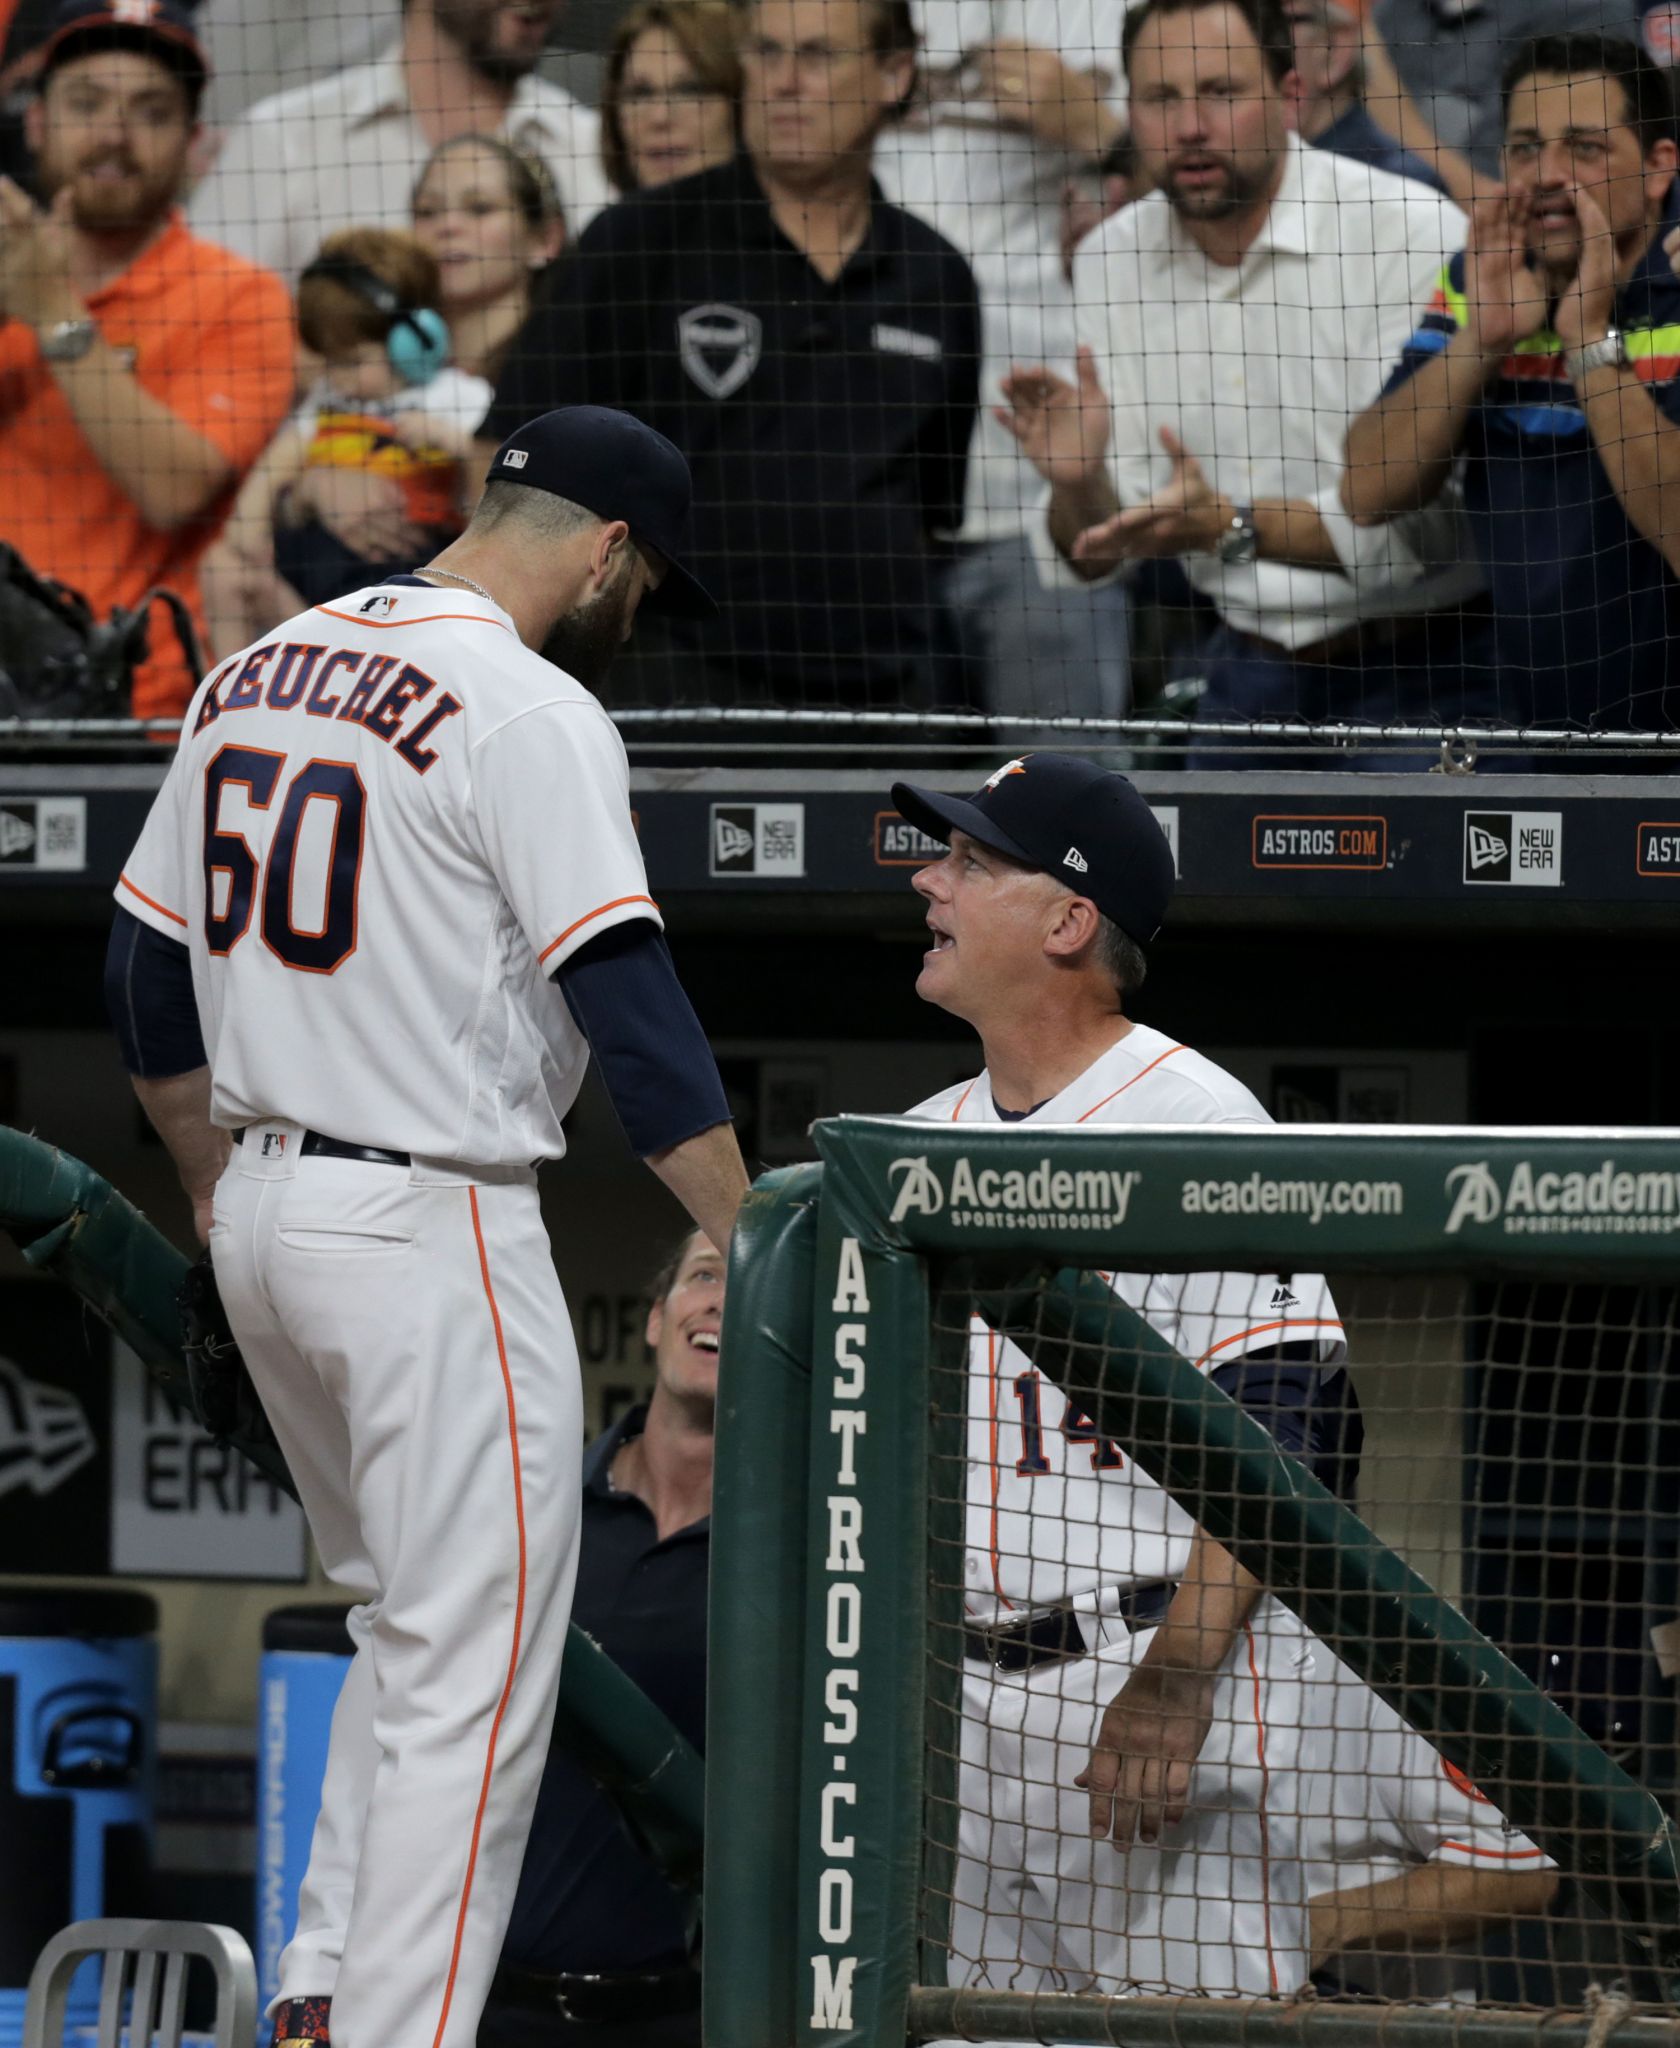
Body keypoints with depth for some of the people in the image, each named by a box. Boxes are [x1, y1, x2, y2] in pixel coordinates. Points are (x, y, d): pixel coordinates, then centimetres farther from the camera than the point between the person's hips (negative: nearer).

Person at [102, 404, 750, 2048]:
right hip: (429, 1228, -8)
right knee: (472, 1672, -4)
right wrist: (756, 1253, -19)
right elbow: (628, 1005, -20)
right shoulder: (530, 713, -13)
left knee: (403, 1627, 22)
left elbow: (145, 971, 18)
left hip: (263, 1225, 8)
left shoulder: (254, 677, 11)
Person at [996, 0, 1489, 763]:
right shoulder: (1110, 262, 2)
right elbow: (1102, 551, 3)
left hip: (1418, 673, -5)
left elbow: (1425, 520, -23)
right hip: (1250, 667, 5)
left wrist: (1234, 527, -33)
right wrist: (1078, 489, -20)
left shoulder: (1421, 236, -16)